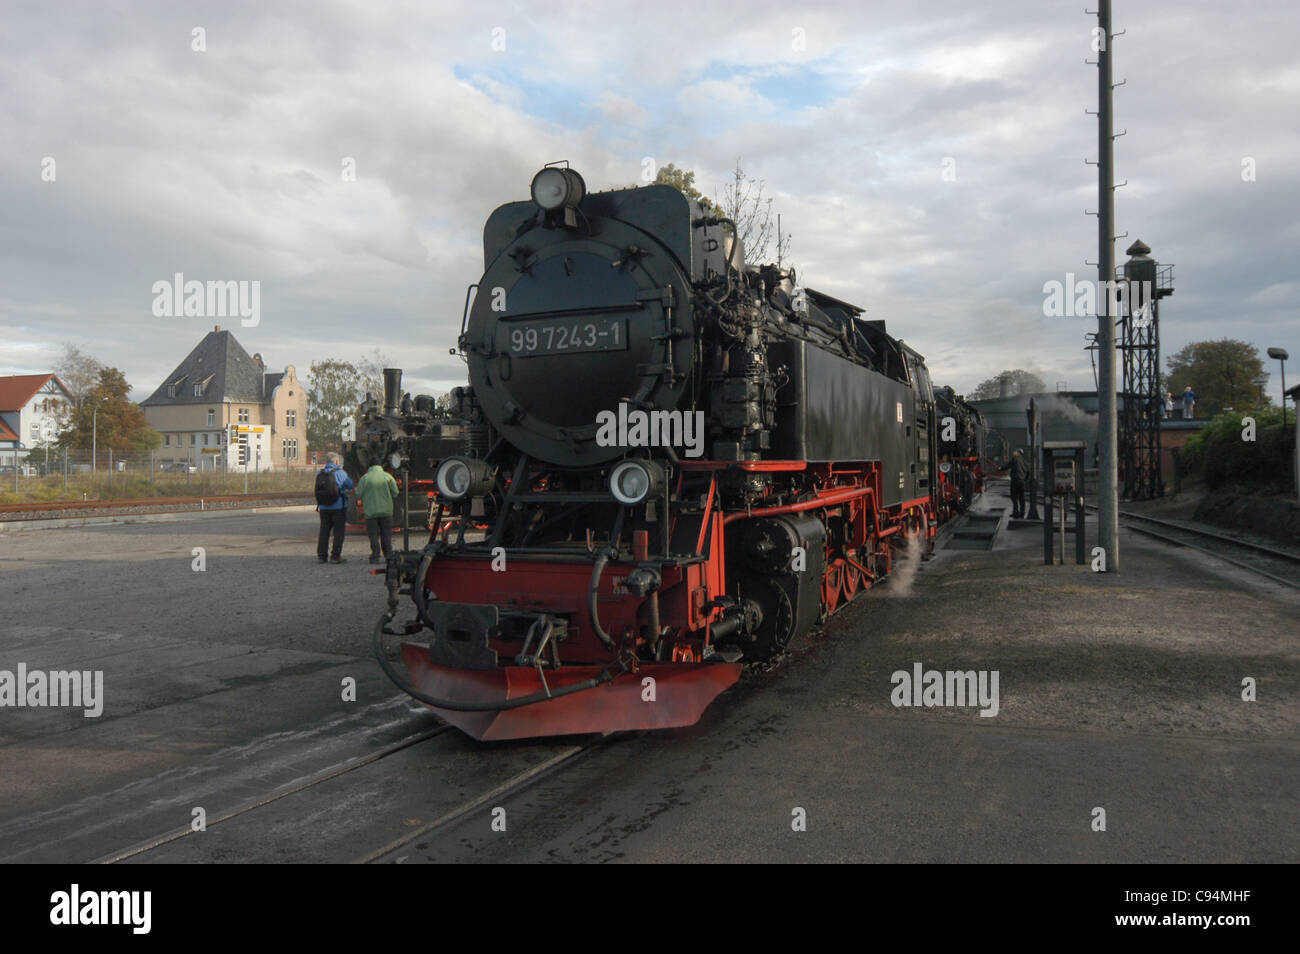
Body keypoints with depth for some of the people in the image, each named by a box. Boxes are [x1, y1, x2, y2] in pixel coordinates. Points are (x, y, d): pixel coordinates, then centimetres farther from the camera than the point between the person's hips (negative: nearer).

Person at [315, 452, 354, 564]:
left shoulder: (319, 473, 3)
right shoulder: (339, 472, -10)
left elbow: (318, 489, 9)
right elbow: (350, 485, -1)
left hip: (323, 507, 4)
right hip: (339, 506, -4)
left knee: (324, 531, 12)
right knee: (338, 531, 2)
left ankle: (321, 555, 13)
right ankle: (335, 556, 0)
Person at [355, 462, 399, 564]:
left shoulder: (365, 478, -4)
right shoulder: (387, 476, -2)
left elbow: (358, 495, -4)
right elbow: (396, 493, -2)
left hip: (371, 511, -1)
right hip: (386, 510, 1)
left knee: (373, 536, 5)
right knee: (386, 535, 9)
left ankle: (375, 557, 2)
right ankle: (388, 556, 9)